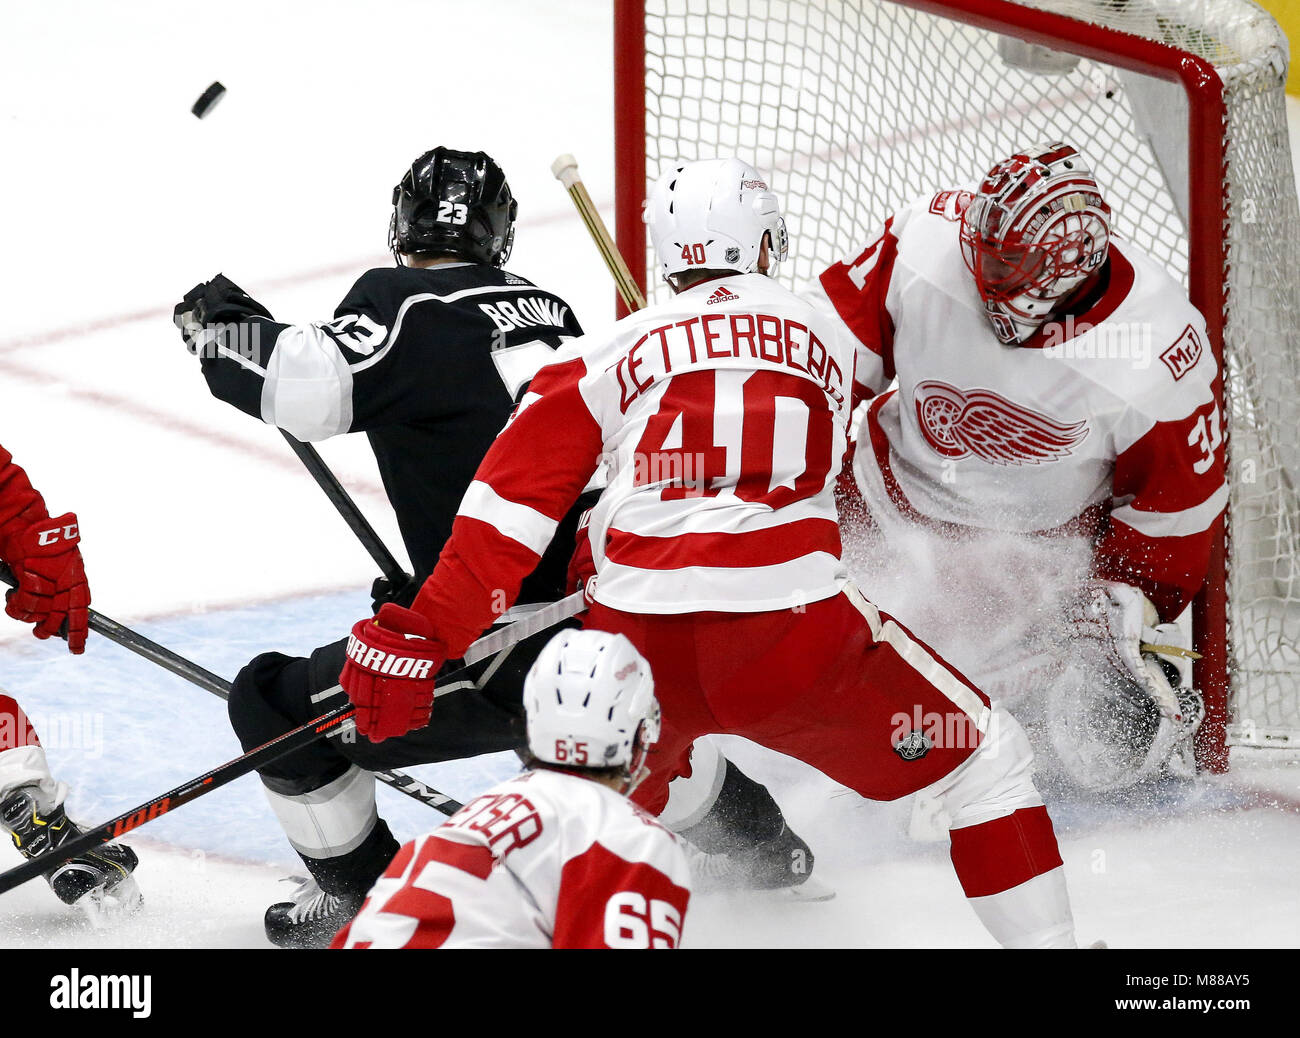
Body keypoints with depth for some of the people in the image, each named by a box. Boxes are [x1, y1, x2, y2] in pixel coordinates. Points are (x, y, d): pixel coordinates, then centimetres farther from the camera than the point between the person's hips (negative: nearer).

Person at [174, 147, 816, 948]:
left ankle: (362, 899, 17)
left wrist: (221, 330, -2)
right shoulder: (549, 312, 15)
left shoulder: (404, 305, -7)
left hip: (516, 651, -7)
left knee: (275, 706, 9)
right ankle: (757, 834, 51)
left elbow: (310, 387, -22)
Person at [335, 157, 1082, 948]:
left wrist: (418, 639, 8)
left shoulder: (611, 353, 13)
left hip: (638, 644, 2)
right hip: (795, 636, -1)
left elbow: (510, 511, 6)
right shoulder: (827, 338, 17)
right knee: (985, 756, 16)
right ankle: (1043, 935, 10)